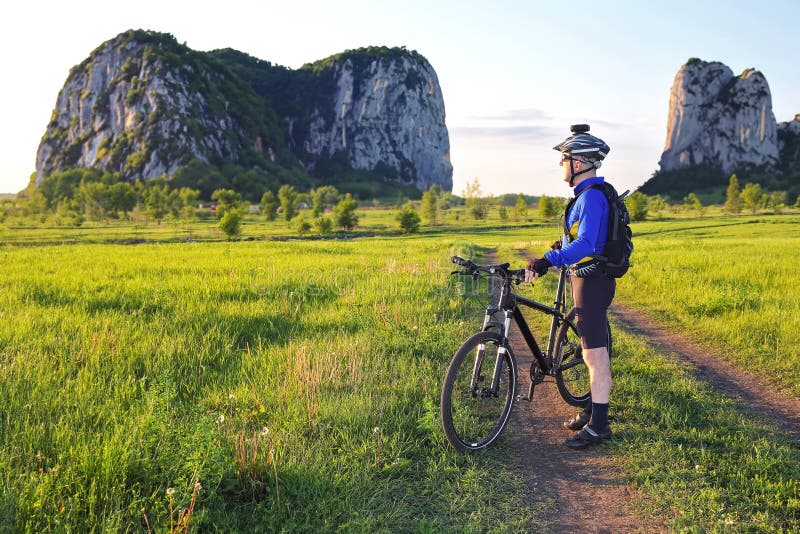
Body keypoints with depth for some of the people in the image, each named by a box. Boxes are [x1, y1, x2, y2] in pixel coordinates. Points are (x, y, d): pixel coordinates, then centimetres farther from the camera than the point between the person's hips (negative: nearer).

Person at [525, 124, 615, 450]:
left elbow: (586, 244, -30)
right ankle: (593, 411, 30)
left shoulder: (591, 197, -19)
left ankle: (598, 426, 3)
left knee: (595, 355, -5)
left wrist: (549, 260, -41)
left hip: (592, 281, -11)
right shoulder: (588, 194, 14)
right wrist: (562, 246, 41)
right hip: (588, 279, 11)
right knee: (592, 353, 18)